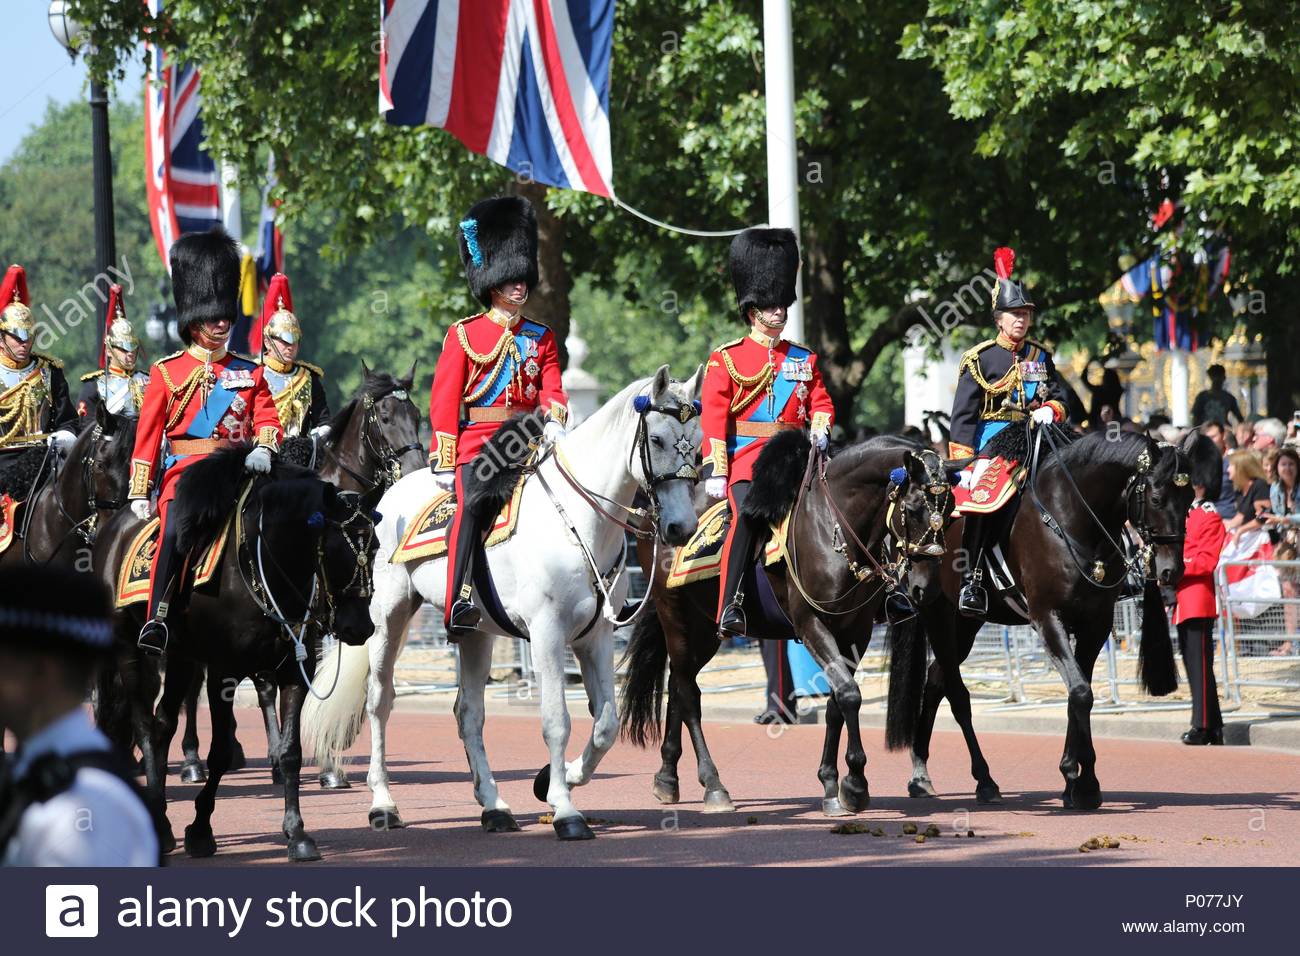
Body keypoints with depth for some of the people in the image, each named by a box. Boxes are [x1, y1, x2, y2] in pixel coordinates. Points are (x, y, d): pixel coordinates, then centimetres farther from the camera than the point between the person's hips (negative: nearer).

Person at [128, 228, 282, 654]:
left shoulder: (250, 373, 17)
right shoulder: (167, 372, 11)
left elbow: (267, 418, 7)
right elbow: (147, 435, 8)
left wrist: (263, 449, -16)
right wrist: (139, 492, 1)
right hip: (183, 471, -3)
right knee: (175, 528, -30)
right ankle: (156, 620, -33)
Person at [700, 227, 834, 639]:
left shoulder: (804, 359, 19)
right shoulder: (727, 358, 6)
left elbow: (821, 403, 21)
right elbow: (713, 416, 0)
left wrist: (820, 429, -3)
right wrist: (717, 471, -10)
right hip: (746, 455, -5)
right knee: (749, 513, -28)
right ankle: (730, 607, -32)